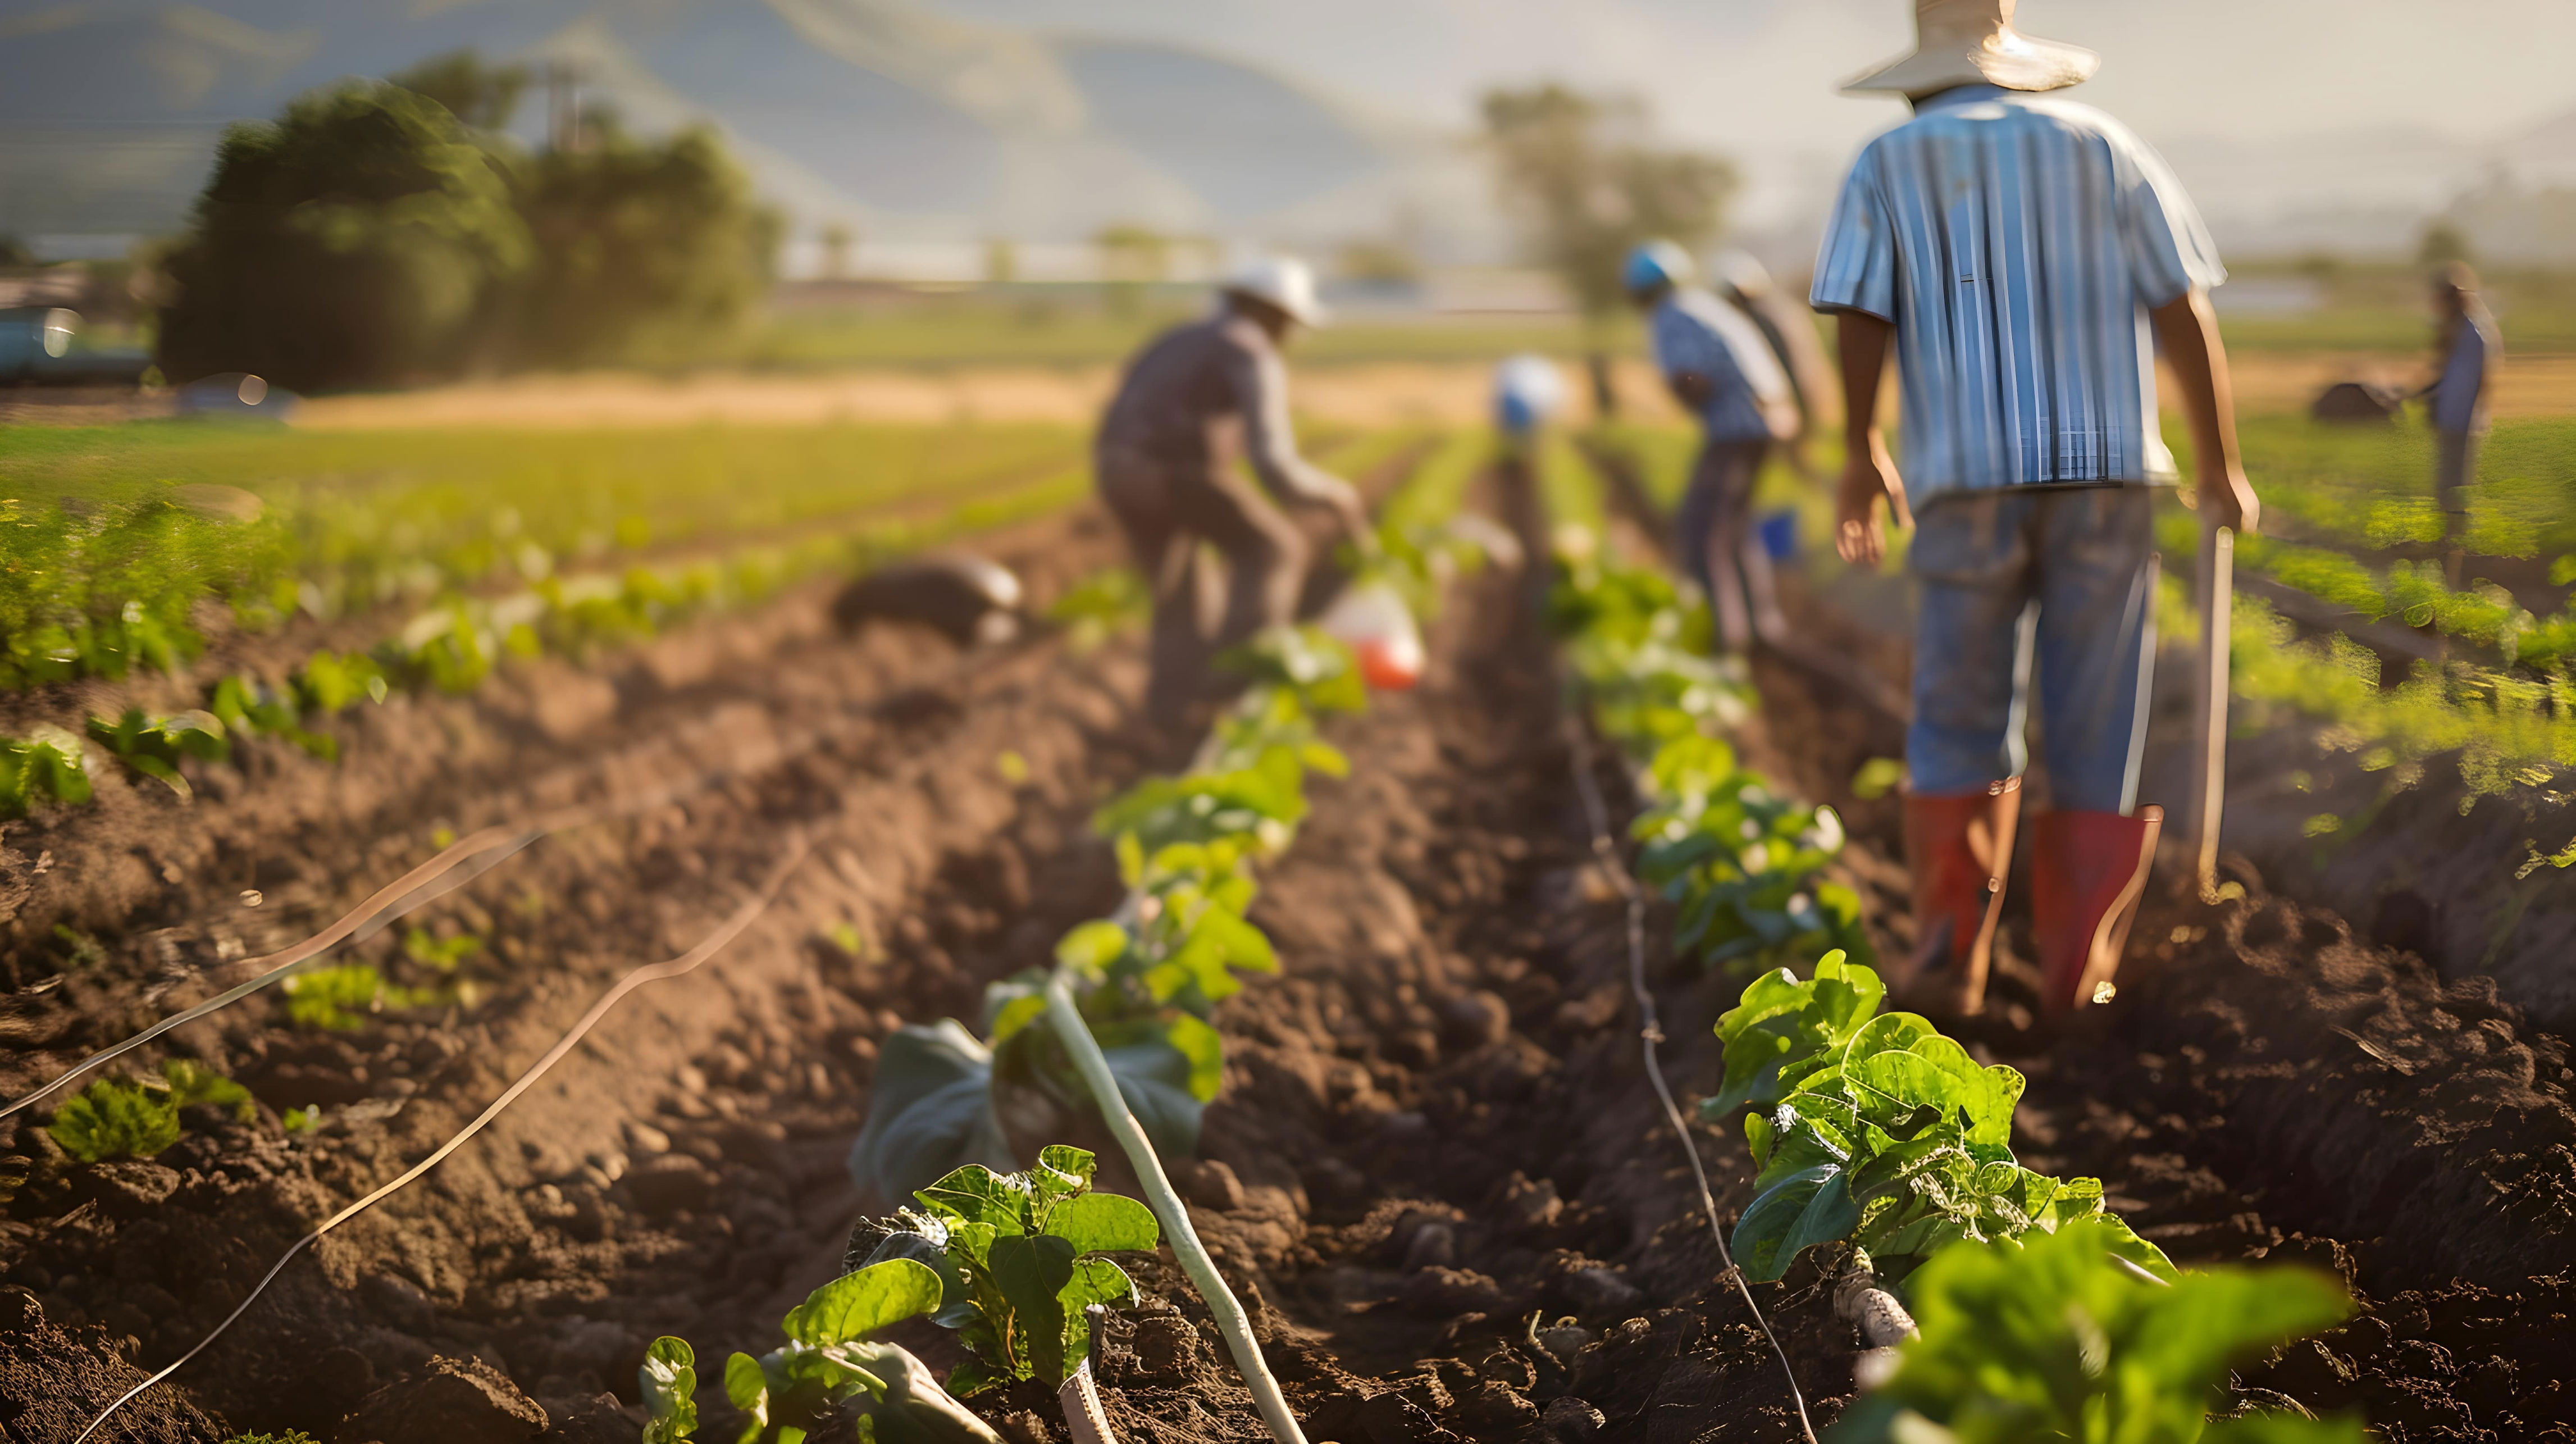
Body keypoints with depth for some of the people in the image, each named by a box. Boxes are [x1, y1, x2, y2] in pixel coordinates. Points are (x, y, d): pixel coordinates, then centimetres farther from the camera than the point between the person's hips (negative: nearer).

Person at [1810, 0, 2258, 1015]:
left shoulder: (1891, 165, 7)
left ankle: (1950, 945, 0)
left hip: (1970, 482, 0)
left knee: (1959, 721, 10)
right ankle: (2075, 961, 7)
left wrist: (1862, 461, 3)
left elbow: (1859, 321, -6)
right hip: (2106, 474, 1)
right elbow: (2183, 314, 4)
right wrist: (2221, 464, 10)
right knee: (2097, 724, 7)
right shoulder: (2102, 149, 10)